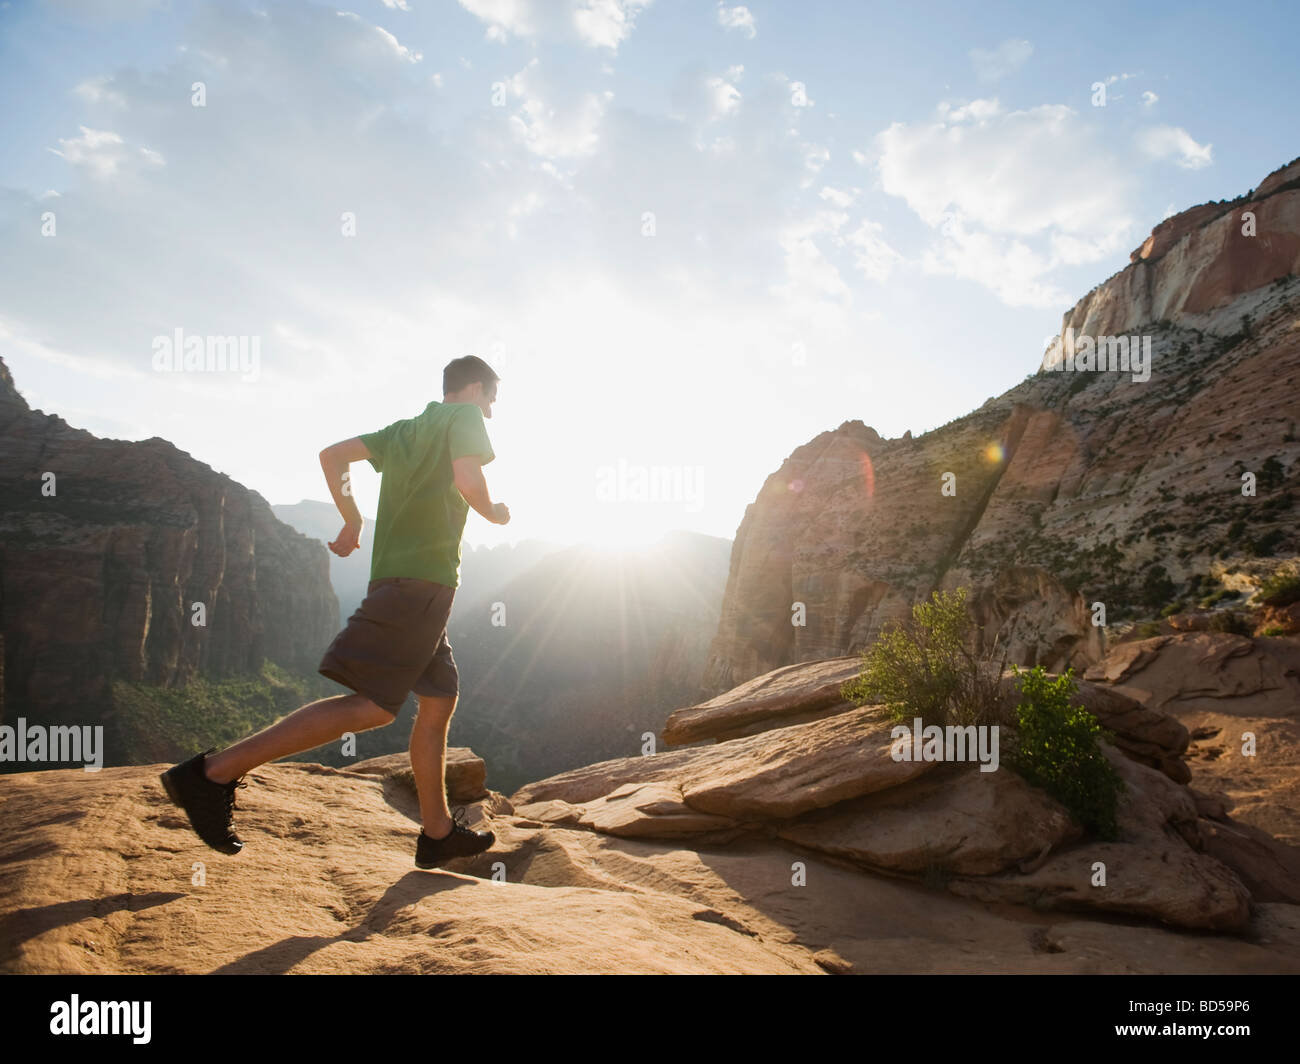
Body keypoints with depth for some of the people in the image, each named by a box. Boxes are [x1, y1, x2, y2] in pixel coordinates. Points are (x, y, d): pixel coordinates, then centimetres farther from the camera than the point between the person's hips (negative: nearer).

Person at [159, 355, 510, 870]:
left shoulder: (404, 429, 23)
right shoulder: (465, 417, 1)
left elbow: (333, 455, 17)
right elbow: (467, 479, -16)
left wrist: (352, 521, 20)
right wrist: (492, 512, 4)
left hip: (395, 577, 10)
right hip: (423, 580, -10)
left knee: (440, 698, 13)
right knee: (373, 706, -14)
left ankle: (438, 833, 17)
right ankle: (216, 771, -17)